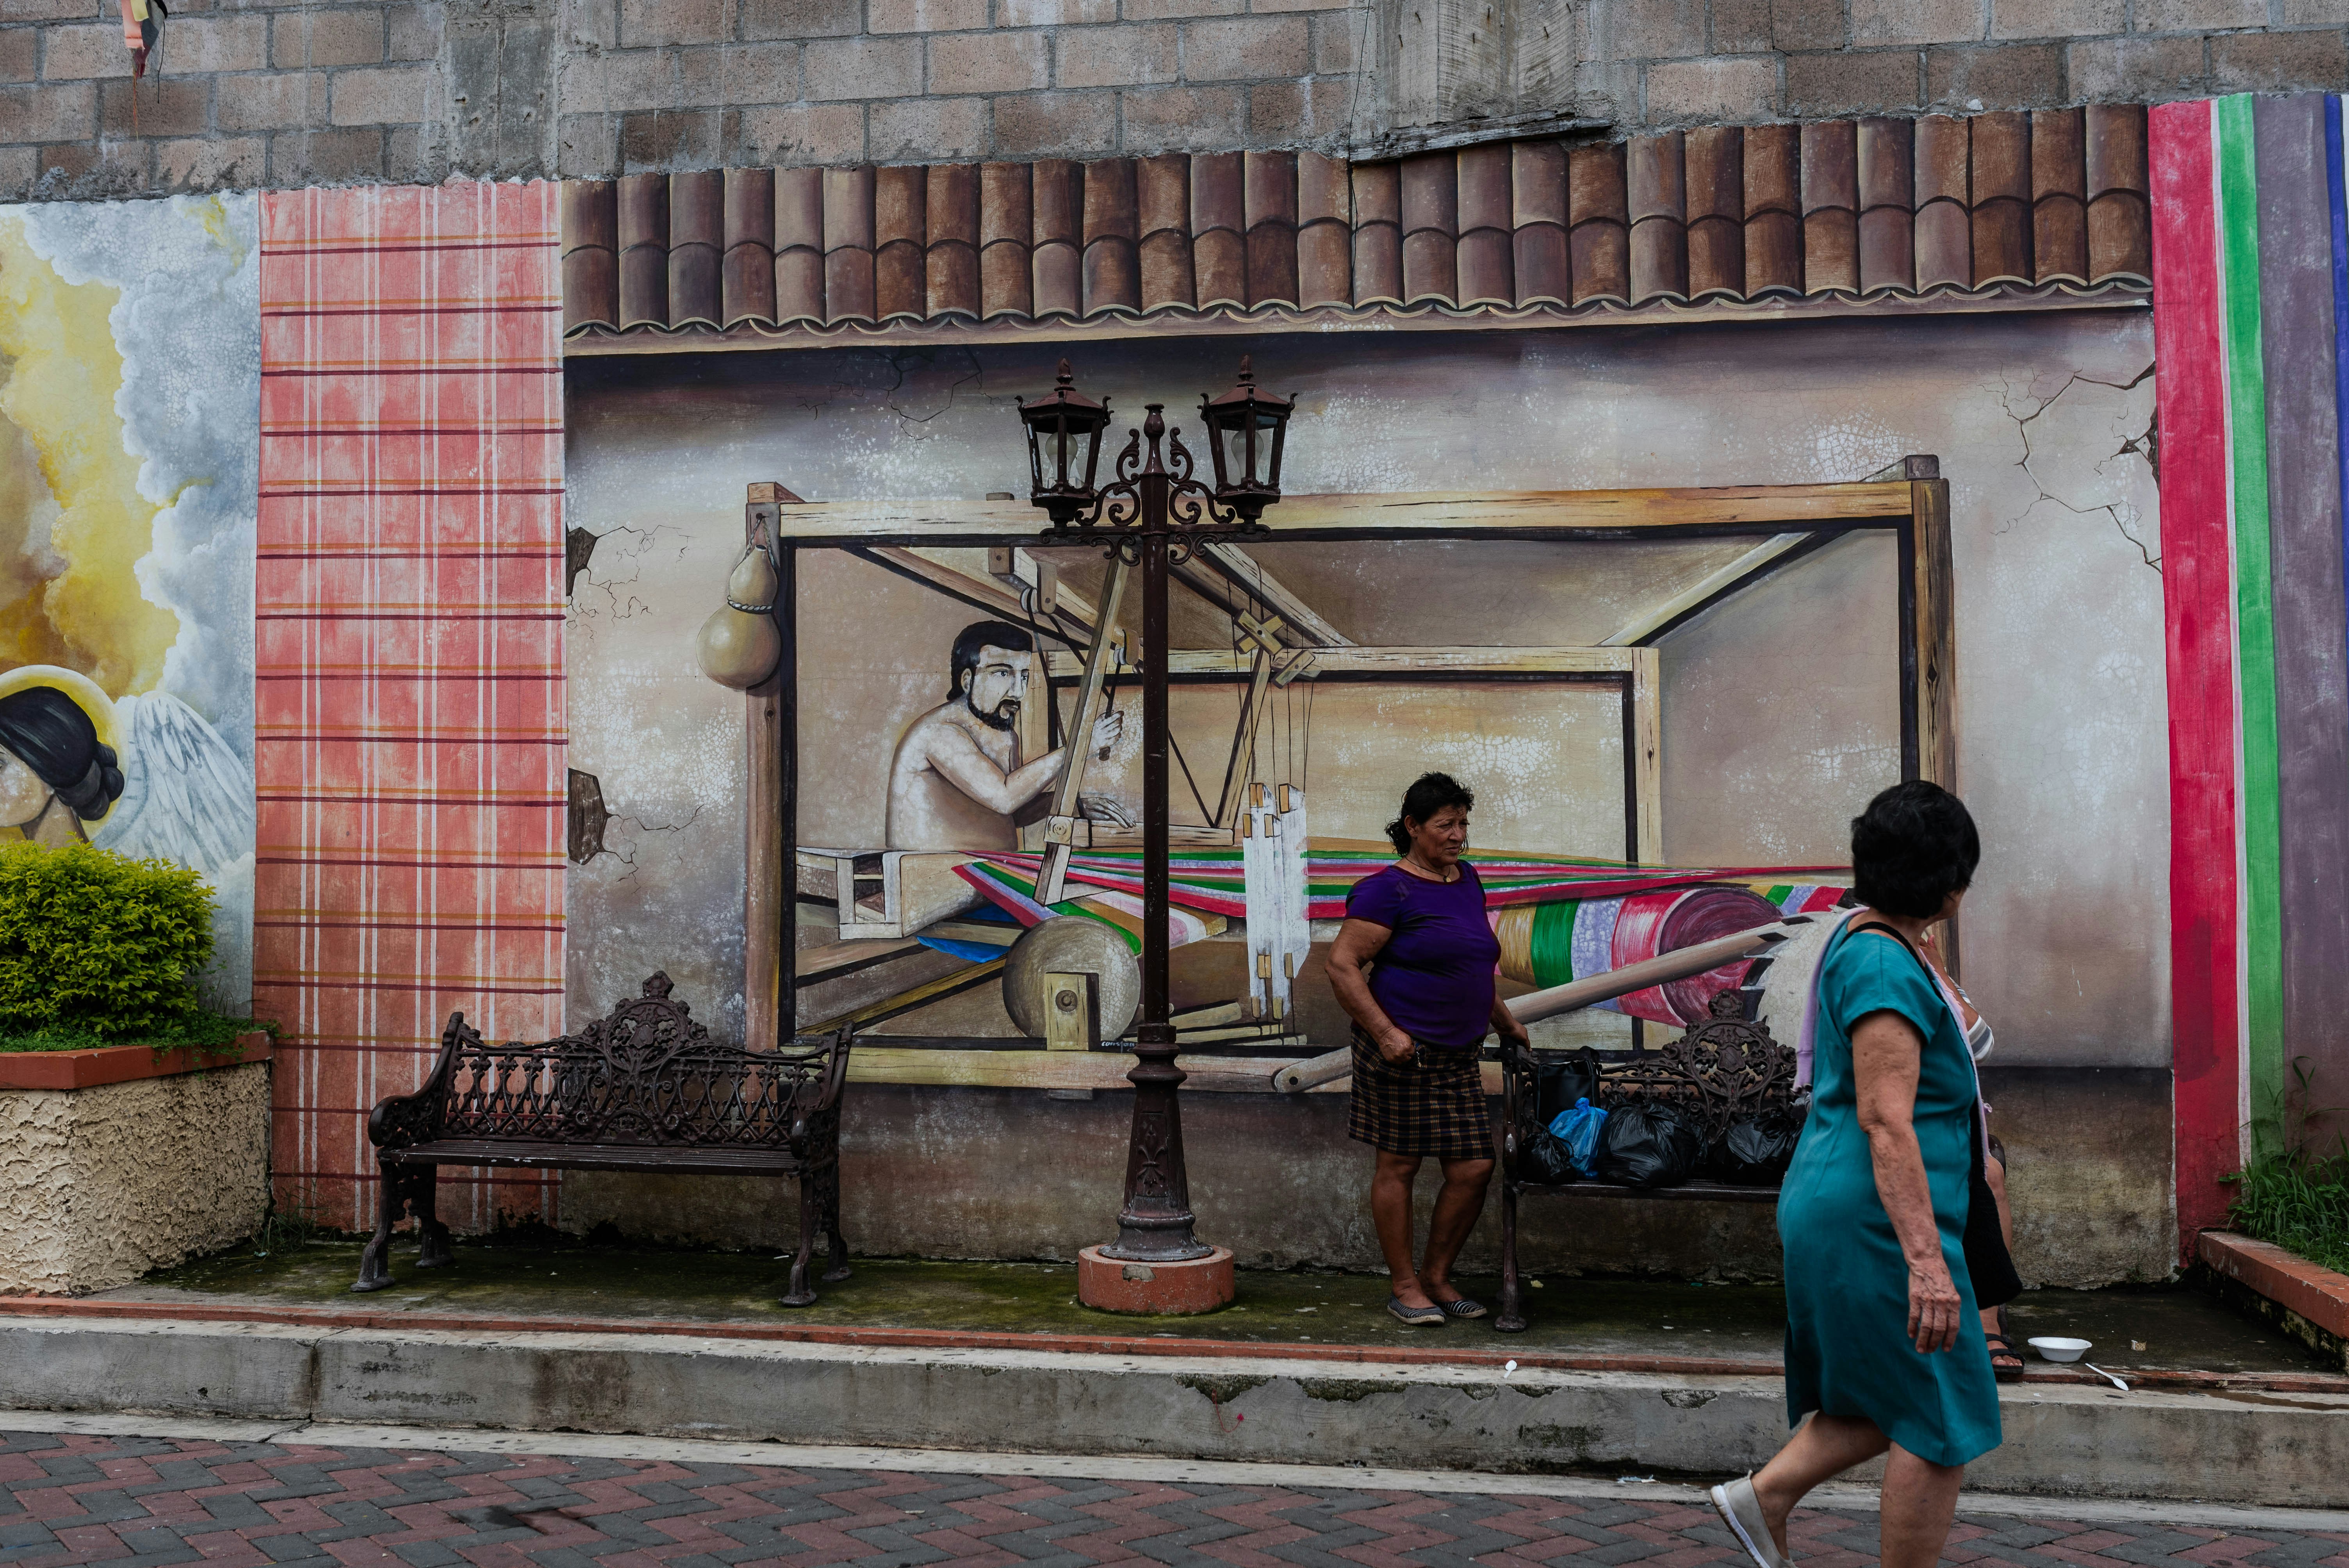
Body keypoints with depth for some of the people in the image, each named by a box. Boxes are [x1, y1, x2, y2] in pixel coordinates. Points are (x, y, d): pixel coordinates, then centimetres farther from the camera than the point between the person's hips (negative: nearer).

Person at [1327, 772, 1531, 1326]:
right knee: (1399, 1167, 3)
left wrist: (1504, 1021, 31)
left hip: (1459, 1054, 7)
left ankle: (1437, 1276, 21)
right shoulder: (1388, 890, -10)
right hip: (1404, 1051, -7)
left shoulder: (1468, 881, 14)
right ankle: (1404, 1286, 16)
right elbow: (1342, 963, -15)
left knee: (1474, 1168, 4)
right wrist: (1384, 1032, -20)